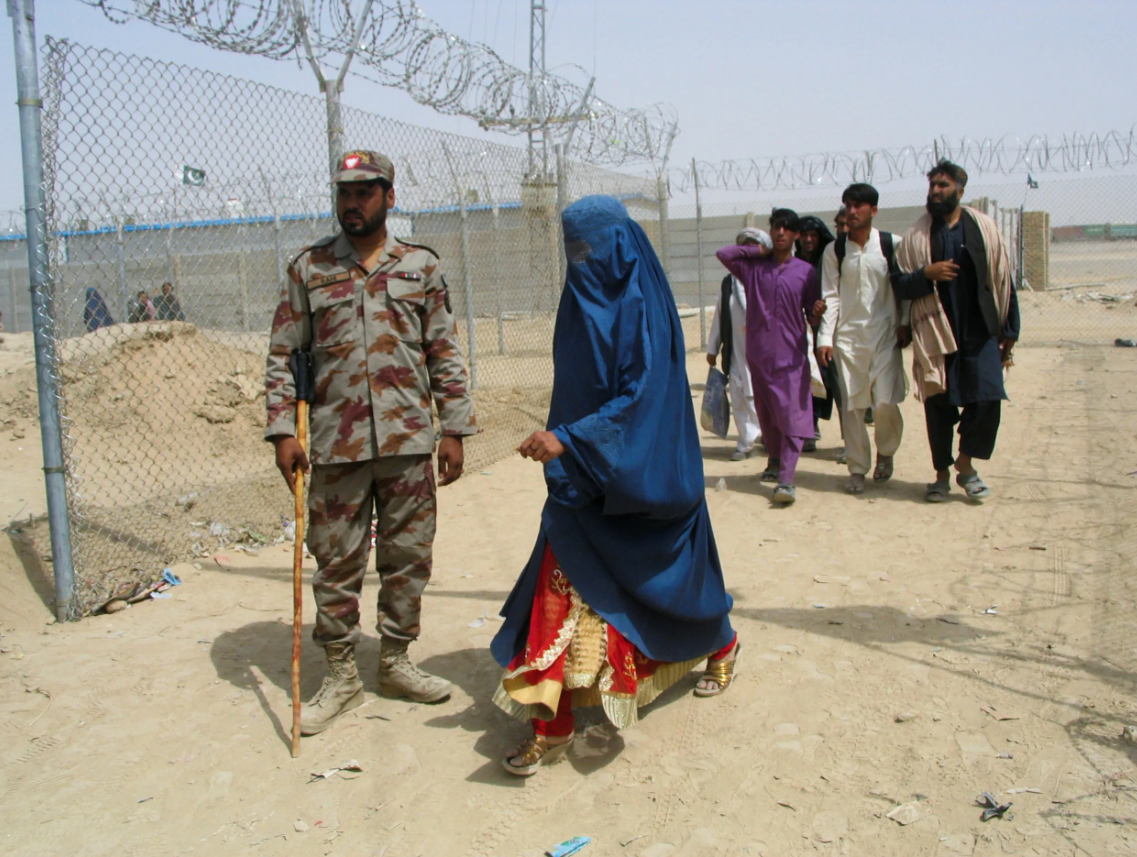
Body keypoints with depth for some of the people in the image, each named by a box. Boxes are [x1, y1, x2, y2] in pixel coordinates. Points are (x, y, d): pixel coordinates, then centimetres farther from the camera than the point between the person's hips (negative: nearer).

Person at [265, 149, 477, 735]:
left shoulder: (420, 265, 7)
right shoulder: (309, 268, 6)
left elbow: (445, 354, 8)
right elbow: (282, 355, 6)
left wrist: (454, 429, 3)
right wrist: (282, 431, -3)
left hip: (409, 442, 1)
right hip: (336, 444, -1)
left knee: (408, 555, 8)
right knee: (336, 561, 5)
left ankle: (395, 661, 26)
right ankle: (340, 675, 20)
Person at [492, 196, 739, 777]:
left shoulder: (641, 309, -17)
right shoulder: (585, 302, 6)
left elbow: (641, 397, -26)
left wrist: (567, 440, -33)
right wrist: (561, 443, 11)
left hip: (637, 478, -6)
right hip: (585, 474, 7)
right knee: (563, 584, 0)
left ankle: (721, 644, 43)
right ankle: (552, 723, 10)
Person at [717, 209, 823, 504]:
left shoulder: (806, 271, 4)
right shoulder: (754, 266, 6)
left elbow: (812, 316, 7)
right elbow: (723, 254, -6)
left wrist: (817, 313, -16)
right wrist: (758, 249, 0)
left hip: (791, 355, -2)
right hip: (759, 354, 2)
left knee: (792, 416, -11)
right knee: (766, 414, 13)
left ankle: (786, 479, -15)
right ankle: (775, 462, 33)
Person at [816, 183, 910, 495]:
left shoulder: (892, 245, 1)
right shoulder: (834, 250, 4)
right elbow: (830, 296, 2)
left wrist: (905, 323, -2)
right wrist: (825, 338, -5)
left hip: (885, 334, -1)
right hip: (847, 336, 1)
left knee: (886, 401, -7)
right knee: (852, 405, 1)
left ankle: (886, 452, 22)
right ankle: (857, 468, 13)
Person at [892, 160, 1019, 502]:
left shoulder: (984, 227, 4)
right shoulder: (916, 236, 4)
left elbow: (1002, 280, 6)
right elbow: (899, 285, 3)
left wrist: (1009, 330, 5)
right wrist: (926, 275, -17)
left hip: (980, 333, 0)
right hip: (934, 333, 0)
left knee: (988, 400, -9)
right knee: (938, 406, 5)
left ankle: (965, 463, 13)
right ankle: (942, 474, 22)